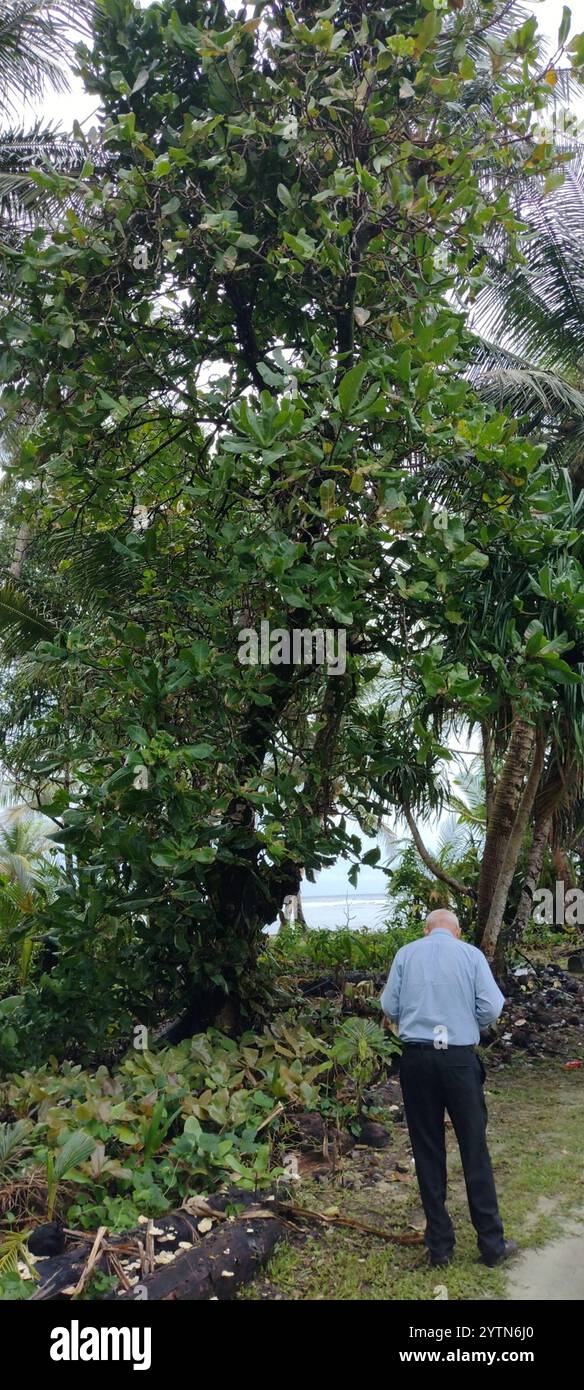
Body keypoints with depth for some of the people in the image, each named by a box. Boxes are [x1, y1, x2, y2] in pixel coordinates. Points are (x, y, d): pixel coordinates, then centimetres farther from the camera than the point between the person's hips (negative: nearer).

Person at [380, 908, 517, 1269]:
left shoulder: (406, 954, 4)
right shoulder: (471, 954, -1)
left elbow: (389, 1006, 4)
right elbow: (492, 1006, -6)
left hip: (416, 1059, 2)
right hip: (460, 1059, -1)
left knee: (428, 1153, 11)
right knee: (475, 1150, 8)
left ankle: (440, 1245, 19)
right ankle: (492, 1243, 15)